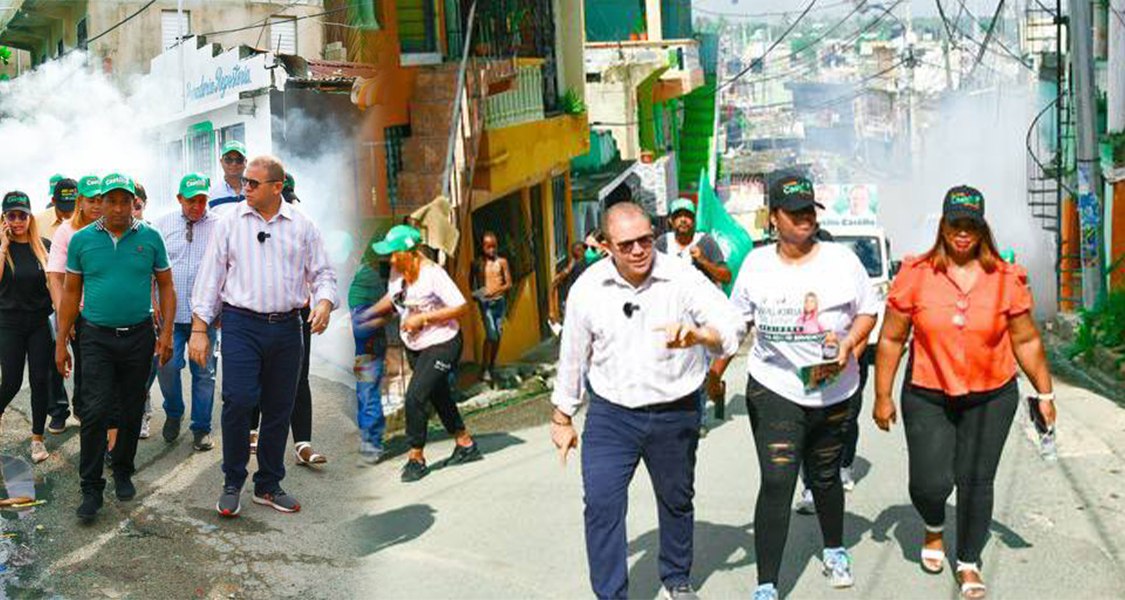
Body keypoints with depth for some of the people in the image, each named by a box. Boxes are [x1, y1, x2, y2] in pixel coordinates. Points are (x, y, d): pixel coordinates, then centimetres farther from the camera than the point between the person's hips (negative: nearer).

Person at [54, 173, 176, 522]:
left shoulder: (150, 238, 1)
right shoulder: (82, 240, 1)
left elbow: (166, 287, 5)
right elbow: (71, 293, 5)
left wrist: (166, 332, -3)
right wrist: (61, 342, 3)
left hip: (139, 337, 1)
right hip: (97, 337, -1)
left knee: (131, 412, 11)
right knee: (95, 412, -8)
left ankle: (123, 473, 29)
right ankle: (91, 488, 0)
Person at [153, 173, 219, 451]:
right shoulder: (162, 225, 6)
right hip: (170, 311, 0)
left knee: (204, 371, 5)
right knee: (167, 366, -5)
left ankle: (201, 428, 18)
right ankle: (173, 413, 23)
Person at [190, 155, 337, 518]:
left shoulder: (302, 226, 8)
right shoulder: (229, 223, 5)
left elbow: (322, 273, 10)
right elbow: (210, 277, 5)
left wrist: (324, 302, -12)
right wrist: (199, 330, 0)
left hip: (287, 328, 2)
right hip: (241, 324, -2)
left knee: (279, 409, 8)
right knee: (239, 402, -13)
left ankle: (269, 486, 22)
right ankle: (232, 485, 5)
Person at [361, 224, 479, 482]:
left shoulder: (433, 274, -23)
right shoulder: (397, 271, 0)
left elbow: (461, 307, -23)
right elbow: (392, 298, 19)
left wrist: (423, 318, -24)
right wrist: (368, 314, 4)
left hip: (441, 345, -8)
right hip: (414, 347, 8)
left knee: (415, 397, -16)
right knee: (439, 397, 18)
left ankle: (416, 458, -2)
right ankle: (466, 445, 34)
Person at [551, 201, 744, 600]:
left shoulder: (683, 279, -12)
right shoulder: (587, 288, -5)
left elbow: (732, 324, -18)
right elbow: (572, 356, 5)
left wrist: (697, 335, -41)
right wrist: (562, 417, 12)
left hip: (675, 413, 0)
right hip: (610, 415, 0)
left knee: (676, 500, 17)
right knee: (601, 504, -10)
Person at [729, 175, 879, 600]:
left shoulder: (841, 259, -2)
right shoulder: (756, 263, 0)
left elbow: (868, 311, 5)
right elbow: (738, 319, 11)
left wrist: (849, 343, -14)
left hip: (834, 390, 2)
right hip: (774, 389, -1)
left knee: (825, 477, 19)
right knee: (776, 482, -12)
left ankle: (835, 550, 46)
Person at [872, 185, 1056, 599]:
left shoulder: (1005, 278, -2)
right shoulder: (915, 274, -6)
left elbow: (1026, 340, 7)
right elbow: (891, 339, 0)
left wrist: (1045, 394, 7)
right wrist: (882, 396, 0)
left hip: (991, 398, 1)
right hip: (927, 397, -1)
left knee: (976, 481, 4)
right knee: (929, 482, -4)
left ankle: (969, 564, 24)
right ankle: (934, 528, 32)